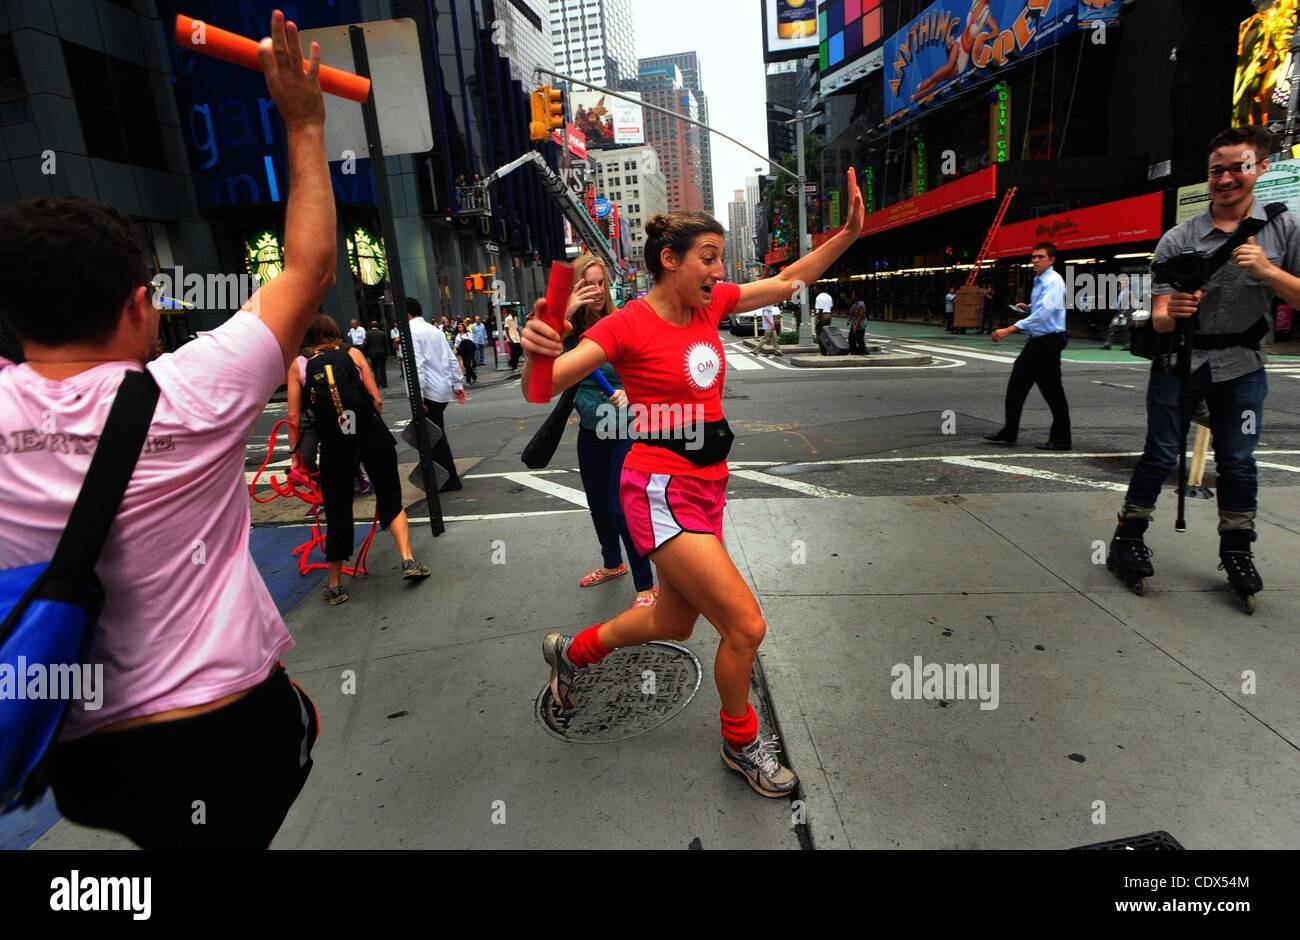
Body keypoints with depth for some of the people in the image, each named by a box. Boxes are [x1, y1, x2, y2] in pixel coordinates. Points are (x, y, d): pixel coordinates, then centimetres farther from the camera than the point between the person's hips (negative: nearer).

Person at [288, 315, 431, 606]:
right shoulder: (353, 353, 7)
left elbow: (294, 417, 1)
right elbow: (377, 399, 1)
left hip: (334, 443, 0)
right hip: (372, 434, 0)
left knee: (338, 511, 11)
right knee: (391, 498, 15)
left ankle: (335, 586, 22)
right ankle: (408, 560, 3)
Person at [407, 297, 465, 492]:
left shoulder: (411, 331, -10)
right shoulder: (434, 329, 15)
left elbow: (417, 365, -20)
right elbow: (452, 359, 14)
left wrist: (418, 396, -21)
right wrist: (458, 384, 18)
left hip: (430, 391, -8)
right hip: (444, 388, 8)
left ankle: (451, 481, 3)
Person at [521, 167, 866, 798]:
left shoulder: (711, 303, 5)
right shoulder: (628, 325, -15)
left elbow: (786, 283, 16)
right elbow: (540, 389, -18)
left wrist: (848, 233, 5)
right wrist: (535, 351, -40)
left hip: (707, 486, 8)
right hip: (661, 491, -8)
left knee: (674, 623, 21)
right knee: (745, 625, -8)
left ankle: (572, 652, 48)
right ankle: (741, 743, 23)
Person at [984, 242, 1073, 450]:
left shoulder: (1053, 282, -15)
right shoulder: (1039, 281, 13)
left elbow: (1043, 313, -25)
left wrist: (1009, 330, -29)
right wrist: (1028, 308, 5)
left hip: (1049, 341, -9)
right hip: (1036, 341, 9)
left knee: (1052, 391, -1)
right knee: (1016, 385, 7)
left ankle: (1061, 439, 9)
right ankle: (1009, 433, 13)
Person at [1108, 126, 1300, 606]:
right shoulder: (1177, 239, -7)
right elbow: (1159, 320, -11)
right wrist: (1171, 312, -33)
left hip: (1241, 367, 2)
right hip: (1178, 363, -1)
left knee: (1238, 462, 5)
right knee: (1160, 456, -1)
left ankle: (1237, 550, 20)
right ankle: (1128, 536, 11)